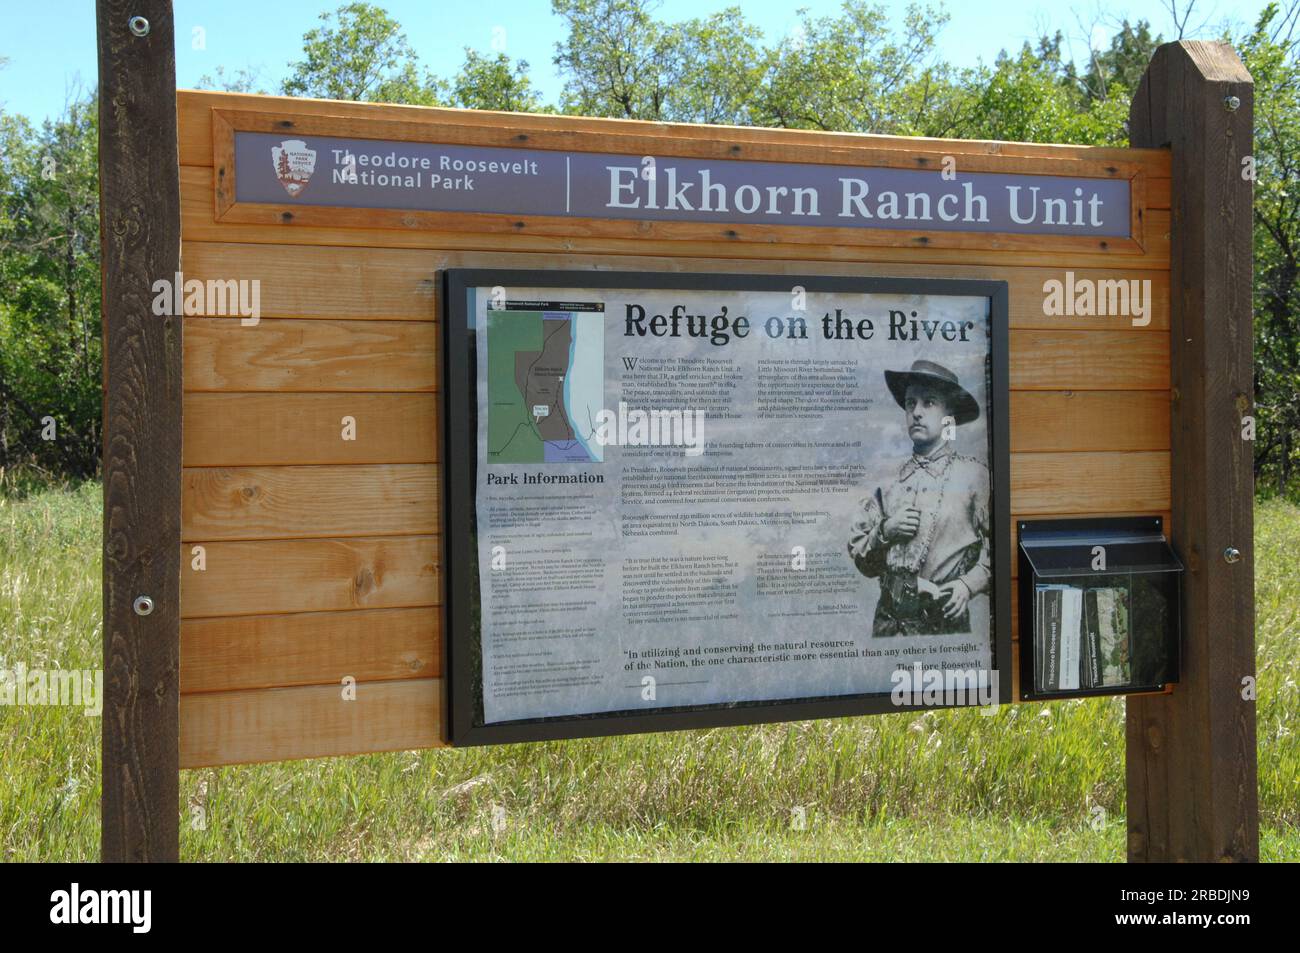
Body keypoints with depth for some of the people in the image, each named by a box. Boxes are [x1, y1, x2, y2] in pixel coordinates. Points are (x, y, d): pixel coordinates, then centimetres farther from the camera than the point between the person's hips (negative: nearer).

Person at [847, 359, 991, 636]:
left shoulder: (973, 475, -2)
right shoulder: (889, 477, 8)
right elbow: (859, 559, 11)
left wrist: (968, 584, -15)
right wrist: (885, 531, -7)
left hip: (946, 619, -2)